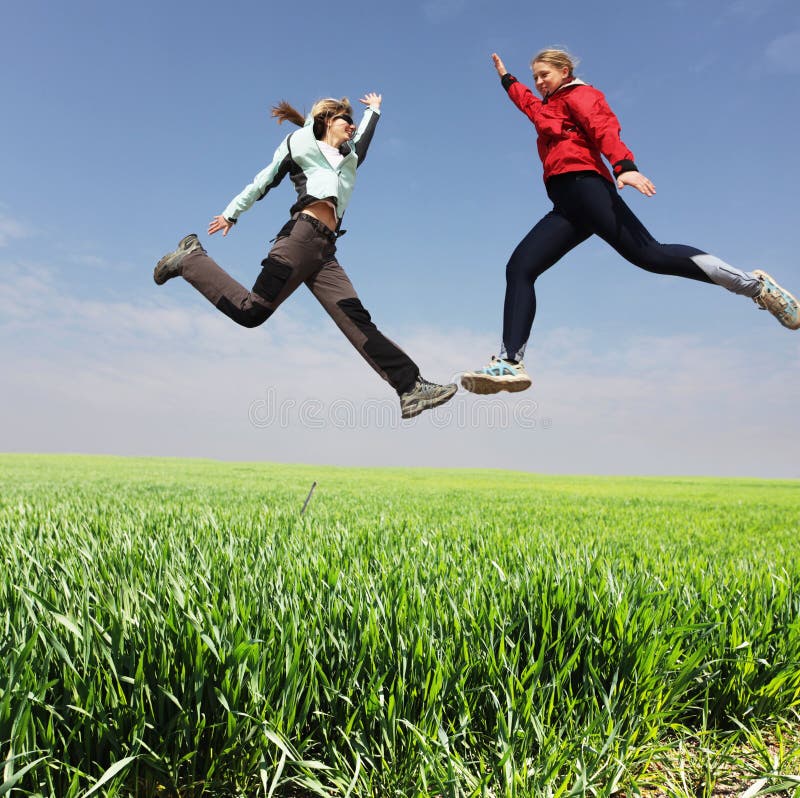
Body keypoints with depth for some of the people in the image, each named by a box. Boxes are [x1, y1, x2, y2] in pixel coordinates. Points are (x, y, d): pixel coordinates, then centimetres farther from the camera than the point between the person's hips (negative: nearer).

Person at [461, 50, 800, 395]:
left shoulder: (578, 94, 13)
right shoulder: (548, 107, 36)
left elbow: (602, 127, -7)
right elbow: (528, 102, 60)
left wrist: (623, 165, -25)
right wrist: (506, 78, 71)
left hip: (582, 185, -8)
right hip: (566, 205, 8)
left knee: (648, 255, -24)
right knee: (518, 268, -9)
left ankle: (754, 285, -16)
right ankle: (509, 363, -21)